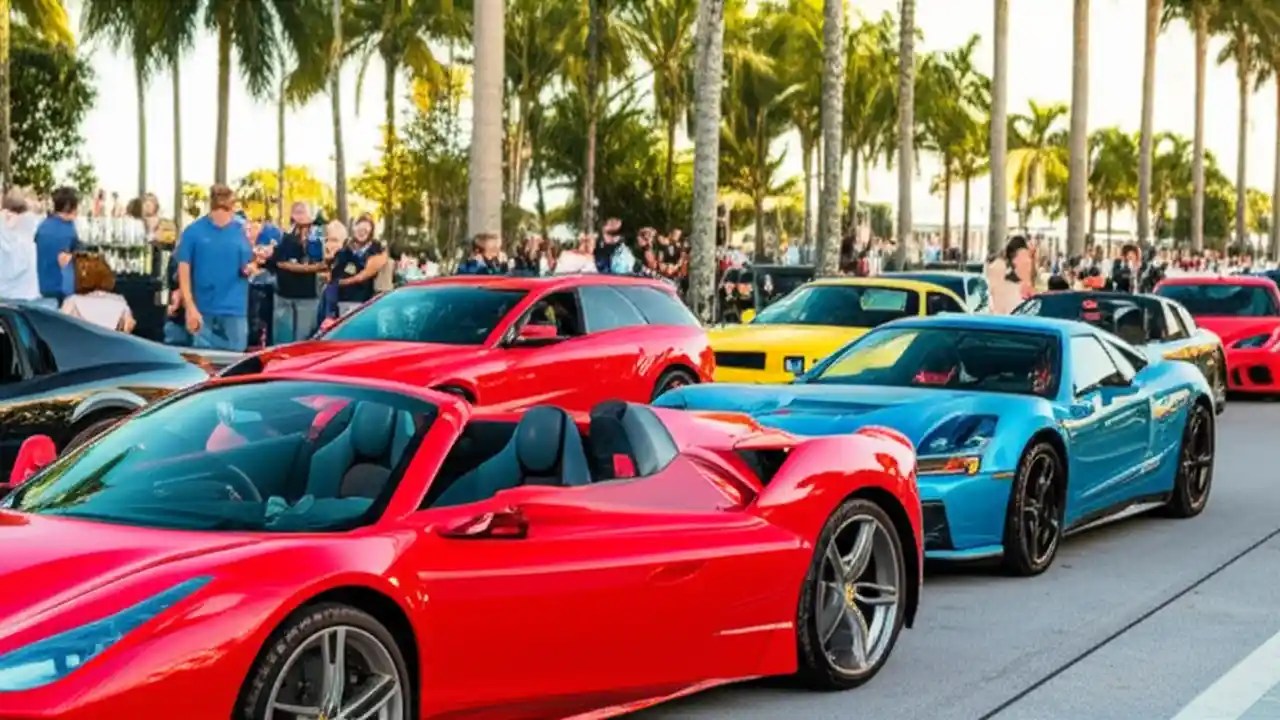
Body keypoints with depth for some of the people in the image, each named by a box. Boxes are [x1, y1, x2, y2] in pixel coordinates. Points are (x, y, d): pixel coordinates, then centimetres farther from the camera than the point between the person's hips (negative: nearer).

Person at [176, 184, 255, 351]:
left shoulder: (242, 230, 2)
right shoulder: (193, 231, -4)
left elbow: (250, 266, 11)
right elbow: (184, 270, -3)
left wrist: (250, 267, -14)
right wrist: (190, 307, -9)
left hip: (235, 310, 2)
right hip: (204, 310, -2)